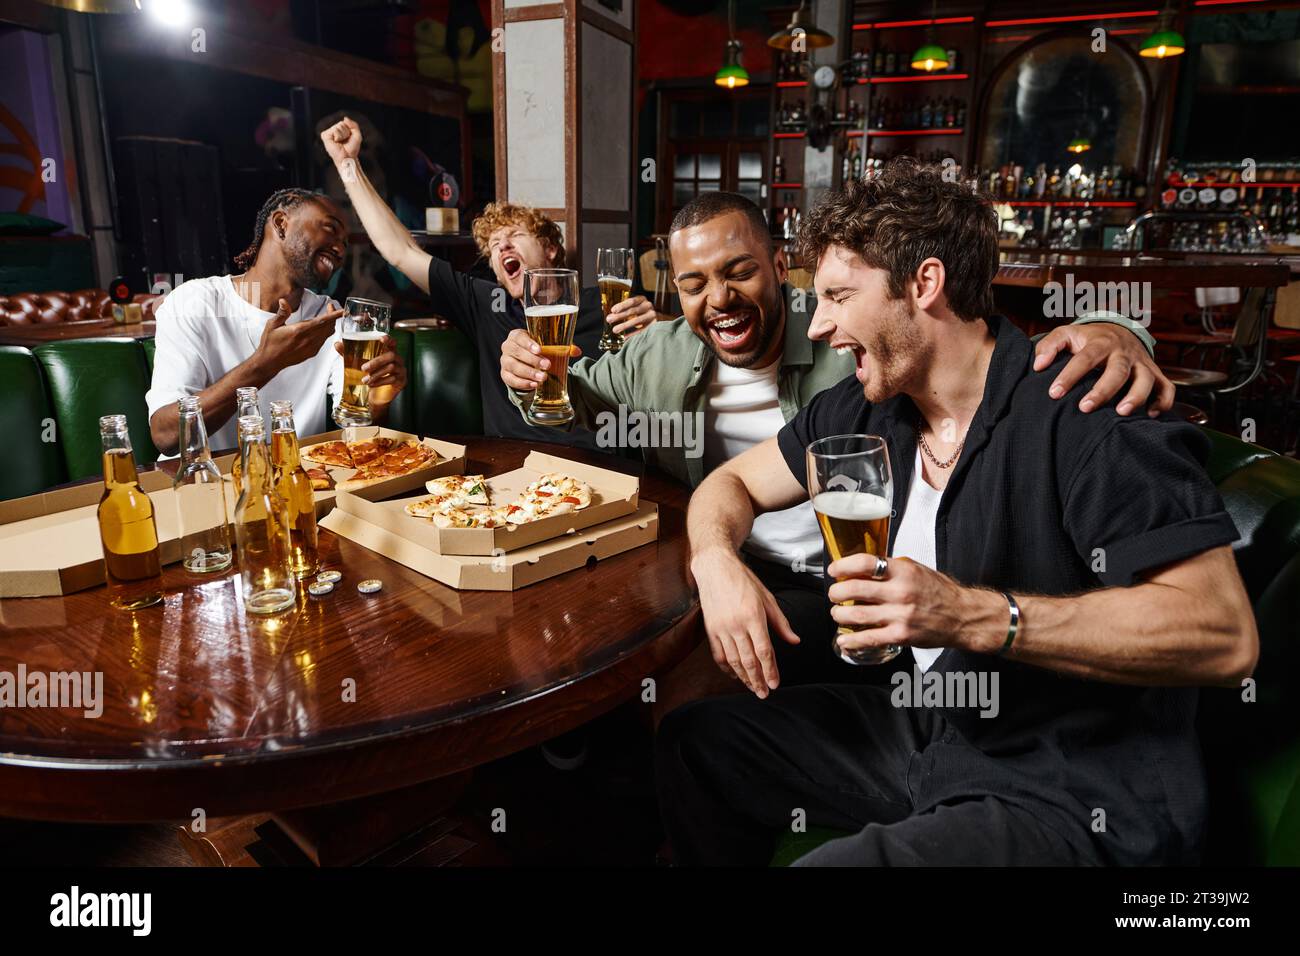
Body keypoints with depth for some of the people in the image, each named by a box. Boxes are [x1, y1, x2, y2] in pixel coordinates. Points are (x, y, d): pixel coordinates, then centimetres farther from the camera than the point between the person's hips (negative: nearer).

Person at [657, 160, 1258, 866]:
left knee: (829, 861, -29)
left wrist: (976, 616, -34)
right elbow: (734, 482, 10)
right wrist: (717, 562, -13)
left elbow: (1225, 635, -25)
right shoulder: (865, 410, 1)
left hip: (1076, 799, -6)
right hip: (923, 730, 7)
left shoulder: (1079, 413, -21)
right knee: (694, 741, 6)